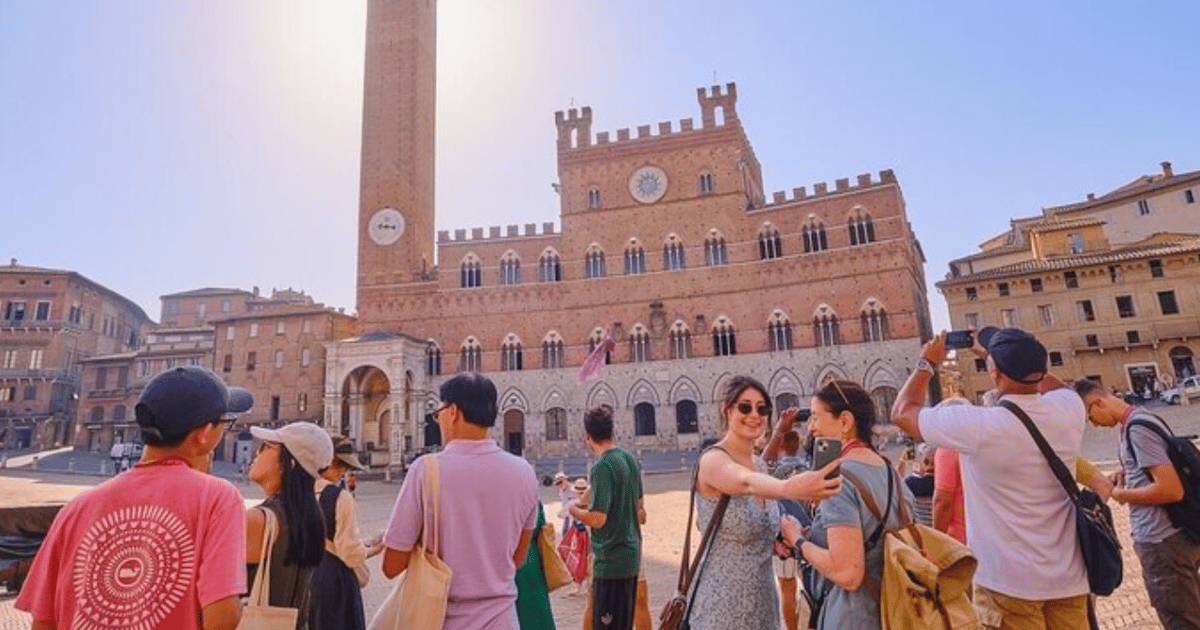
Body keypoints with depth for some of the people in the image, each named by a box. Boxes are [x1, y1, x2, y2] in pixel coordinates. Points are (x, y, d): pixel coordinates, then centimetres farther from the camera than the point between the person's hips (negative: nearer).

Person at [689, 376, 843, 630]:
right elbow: (746, 483, -42)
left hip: (763, 599, 7)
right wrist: (787, 488, -62)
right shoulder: (713, 460, -18)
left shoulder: (760, 465, 6)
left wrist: (779, 540, -2)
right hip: (722, 606, -7)